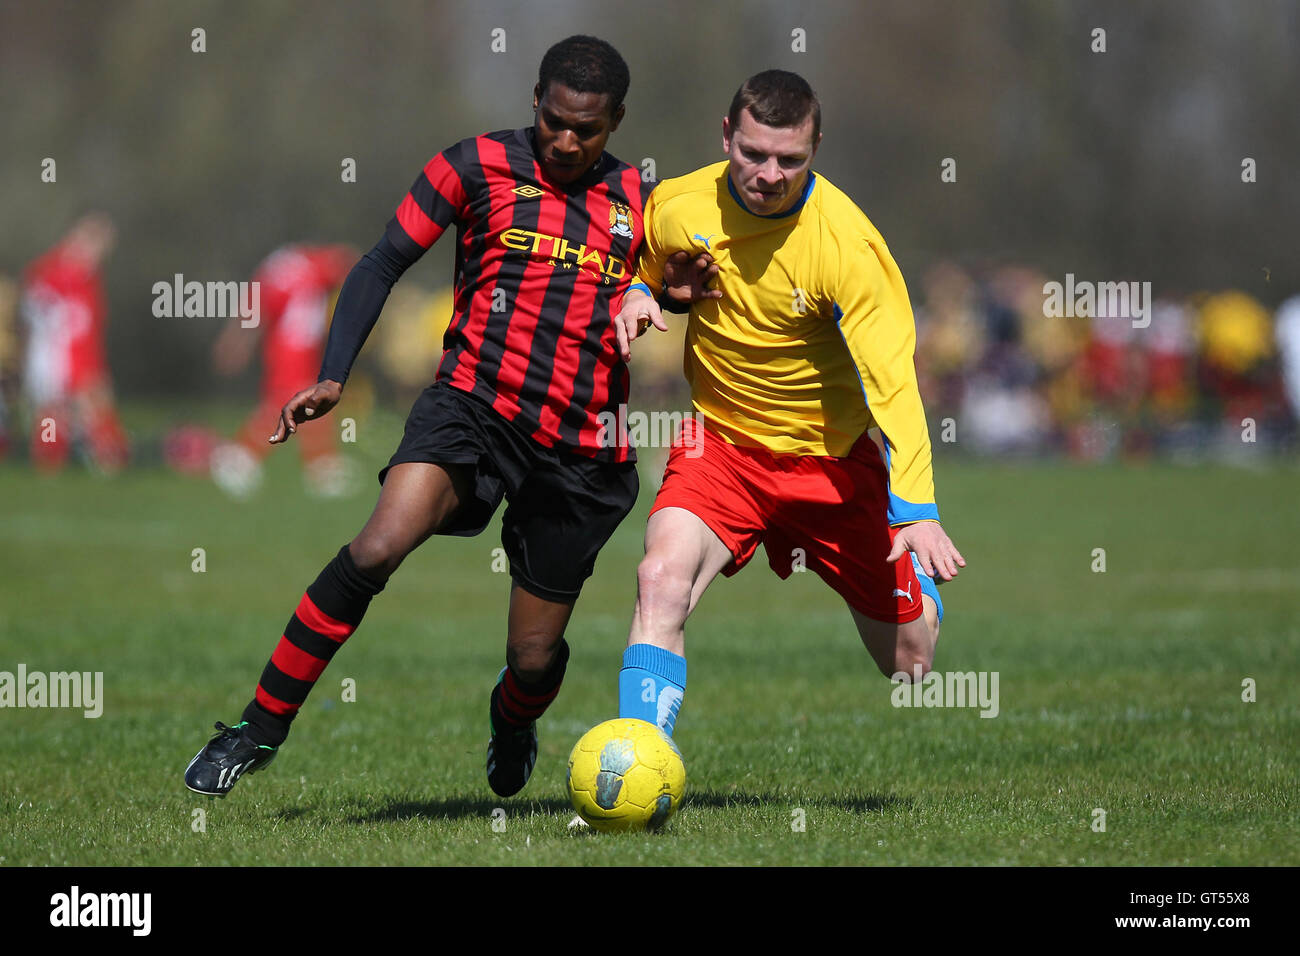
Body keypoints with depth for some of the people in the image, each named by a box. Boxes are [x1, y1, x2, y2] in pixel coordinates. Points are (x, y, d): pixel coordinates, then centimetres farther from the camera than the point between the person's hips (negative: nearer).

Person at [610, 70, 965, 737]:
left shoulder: (846, 244, -22)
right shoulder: (676, 207, -10)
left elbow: (891, 383, -26)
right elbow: (647, 269, 16)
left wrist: (915, 509, -38)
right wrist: (637, 296, -9)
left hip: (834, 457, -2)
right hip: (719, 442, 2)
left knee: (911, 655, 4)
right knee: (662, 580, -27)